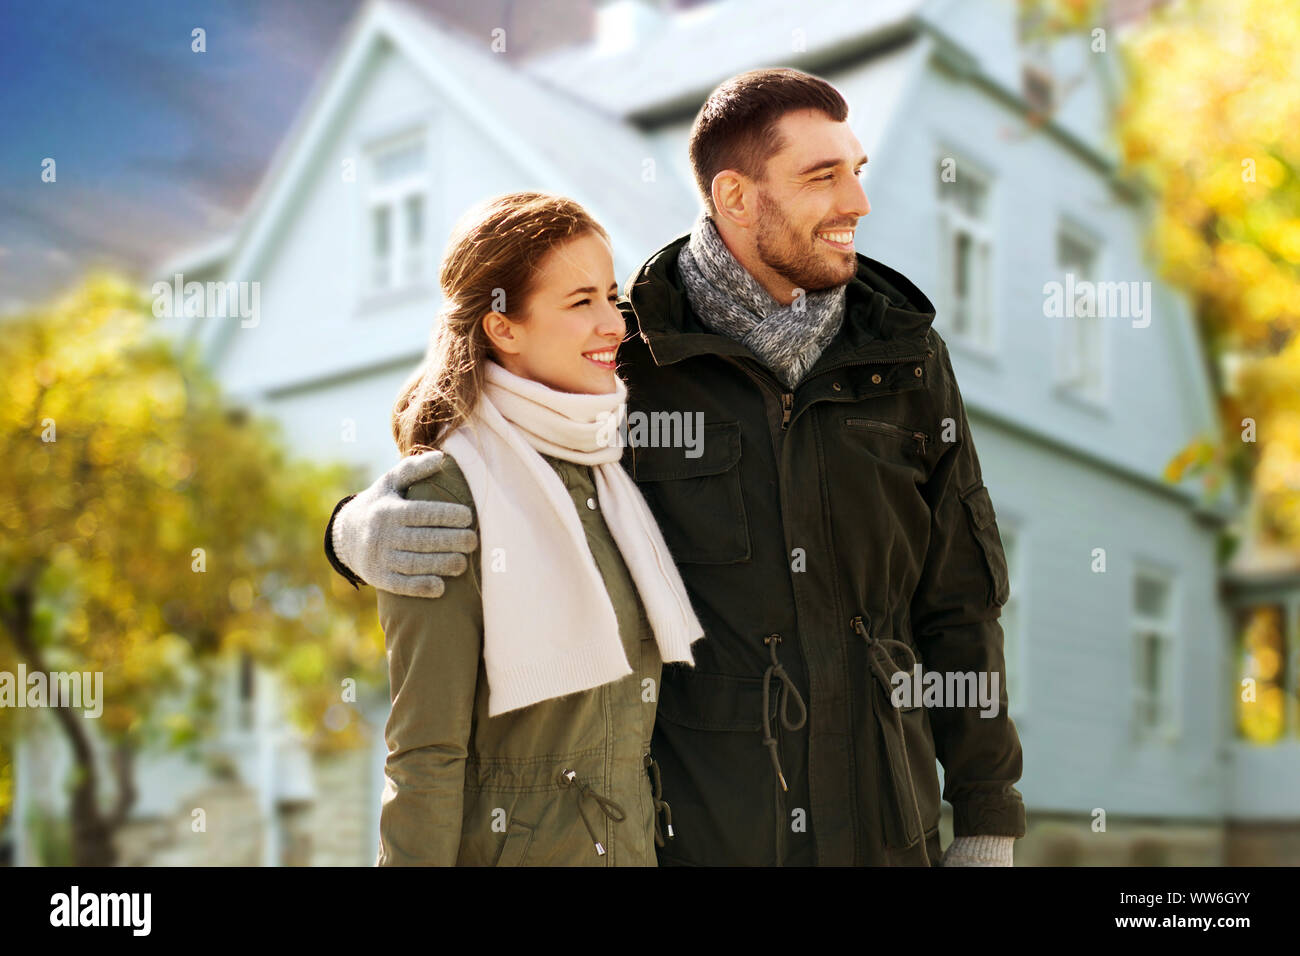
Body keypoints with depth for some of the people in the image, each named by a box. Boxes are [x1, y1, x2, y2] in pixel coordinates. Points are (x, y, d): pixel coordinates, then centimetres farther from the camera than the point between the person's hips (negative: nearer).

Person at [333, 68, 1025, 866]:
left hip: (882, 827, 3)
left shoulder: (907, 356, 0)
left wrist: (988, 819, 5)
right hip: (689, 825, -2)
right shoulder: (621, 357, -8)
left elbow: (959, 600, 5)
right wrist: (366, 530, -25)